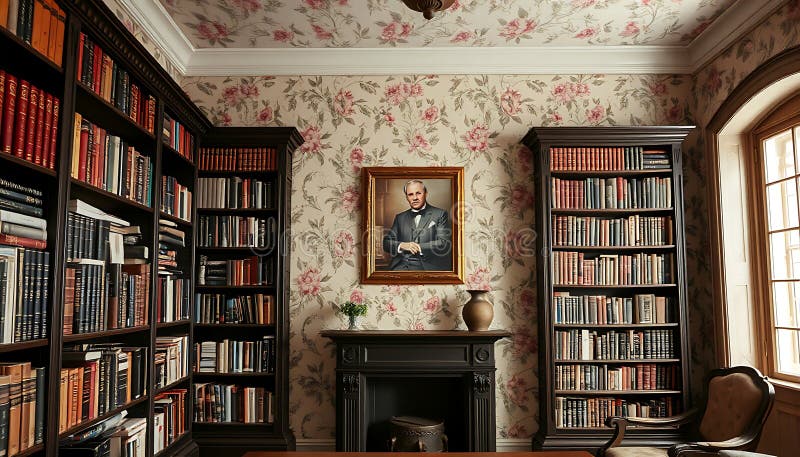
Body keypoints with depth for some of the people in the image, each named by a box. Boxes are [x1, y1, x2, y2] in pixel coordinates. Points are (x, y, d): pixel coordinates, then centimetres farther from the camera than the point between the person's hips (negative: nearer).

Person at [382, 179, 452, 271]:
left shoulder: (440, 215, 8)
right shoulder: (400, 217, 21)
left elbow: (445, 243, -3)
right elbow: (387, 242, 13)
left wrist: (419, 247, -11)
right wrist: (401, 245, -8)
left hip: (427, 266, -3)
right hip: (401, 265, 3)